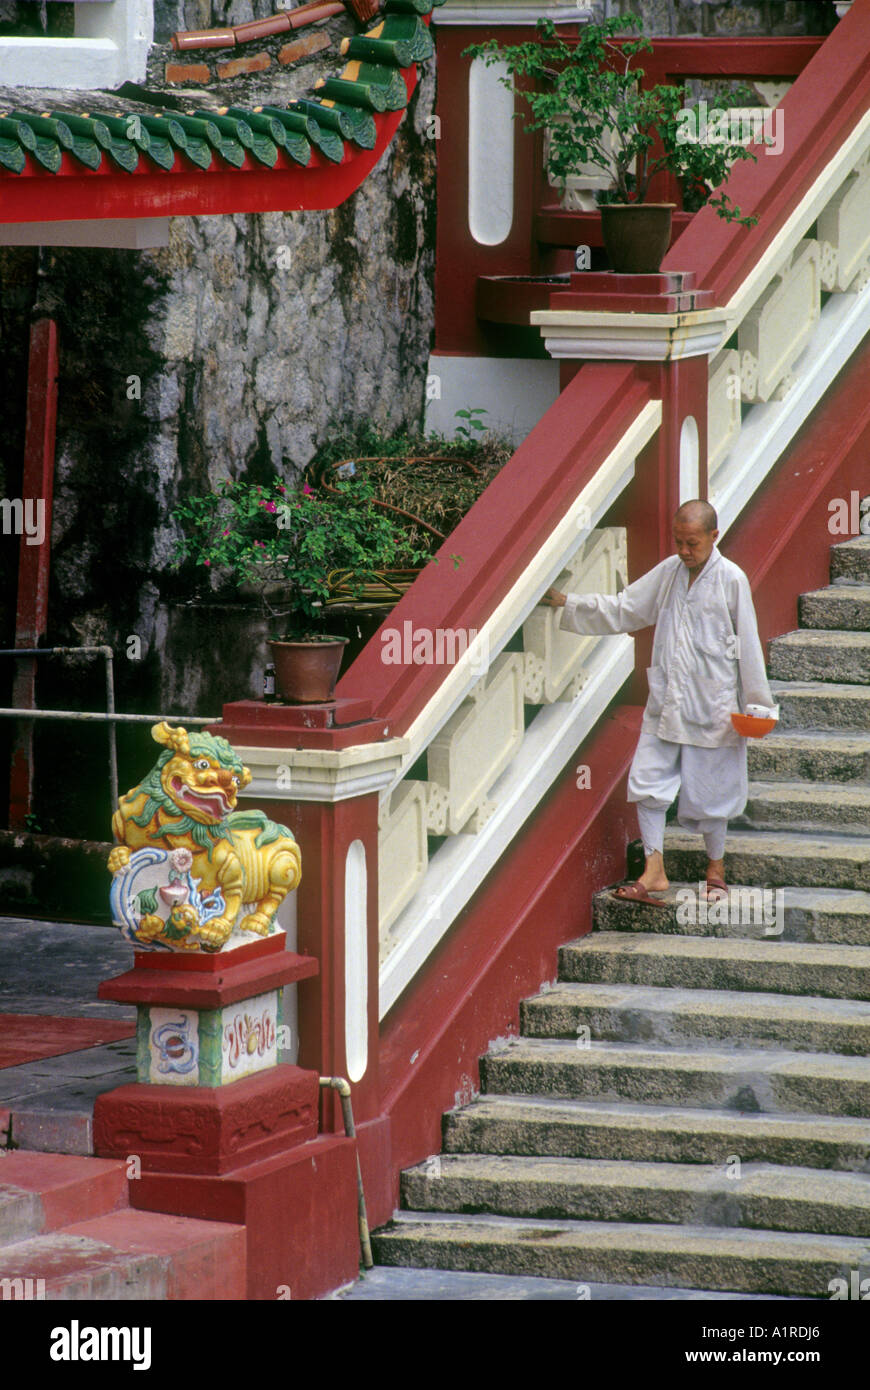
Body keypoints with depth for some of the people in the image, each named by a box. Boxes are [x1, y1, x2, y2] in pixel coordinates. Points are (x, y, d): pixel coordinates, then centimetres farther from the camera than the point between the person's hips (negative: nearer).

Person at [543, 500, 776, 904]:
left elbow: (747, 645, -5)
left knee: (707, 791, 4)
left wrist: (757, 703, -4)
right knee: (647, 782, -2)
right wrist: (566, 602, 6)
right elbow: (623, 608, 13)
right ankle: (654, 871, 3)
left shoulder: (731, 580, -9)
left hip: (710, 704, -5)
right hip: (665, 703, 5)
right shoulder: (668, 572, 5)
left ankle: (716, 867, 23)